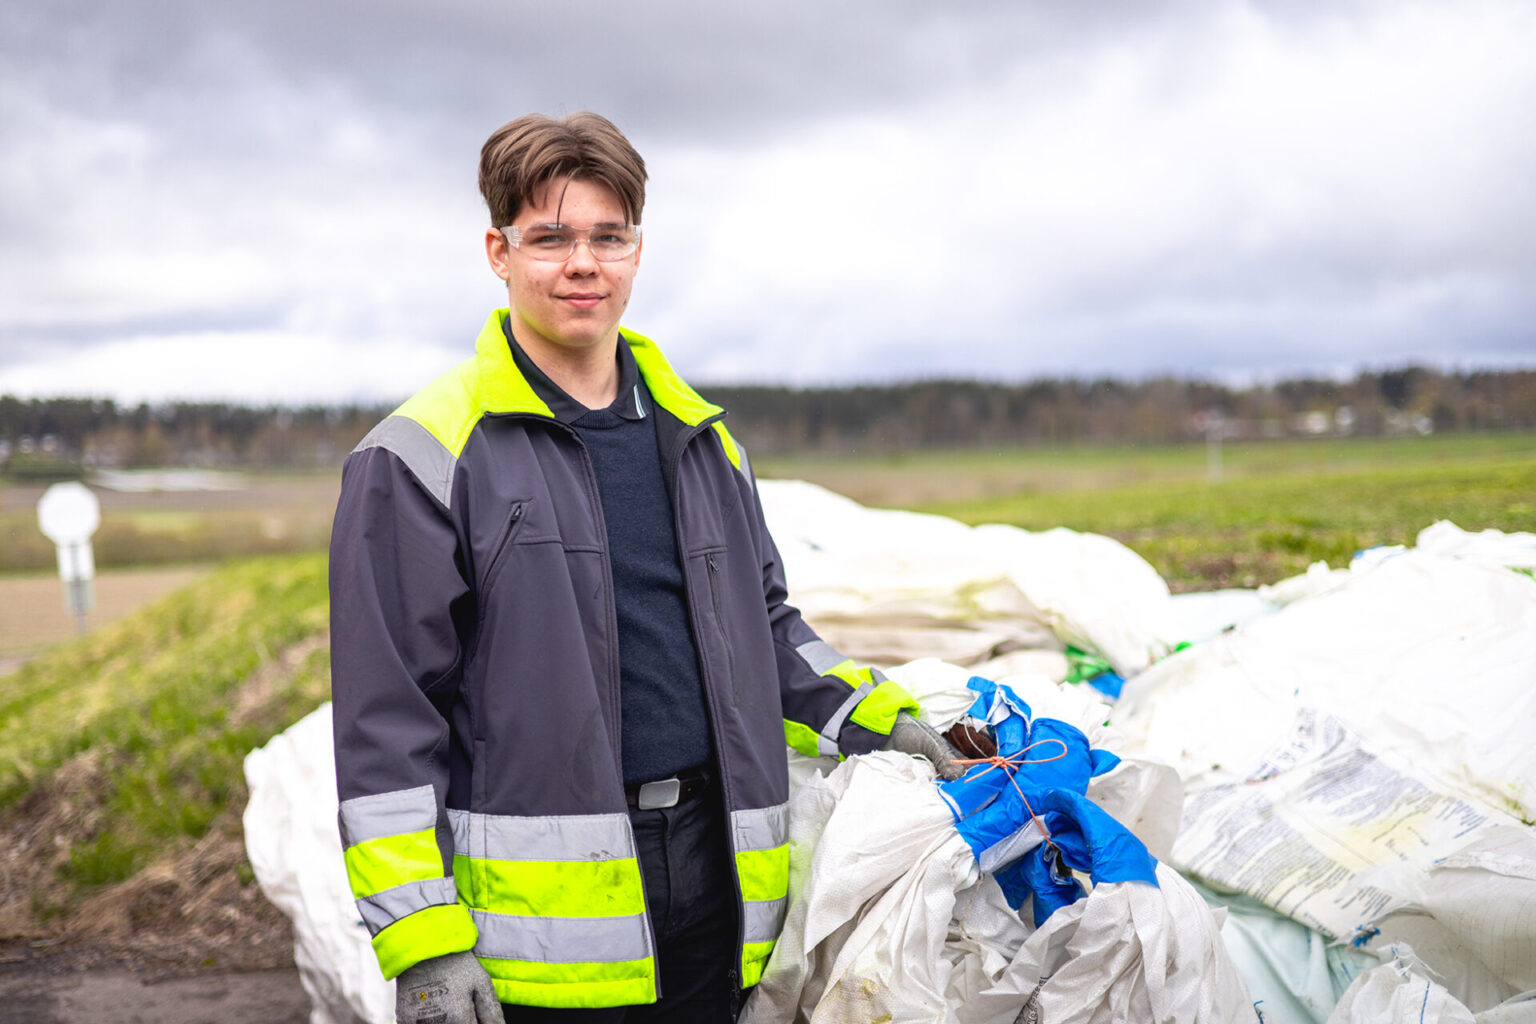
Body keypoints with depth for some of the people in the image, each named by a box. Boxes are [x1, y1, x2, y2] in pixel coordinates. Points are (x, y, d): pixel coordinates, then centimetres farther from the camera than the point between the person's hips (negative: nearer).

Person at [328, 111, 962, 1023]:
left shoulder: (700, 436, 14)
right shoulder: (424, 455, -5)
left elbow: (765, 629, 26)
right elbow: (385, 717, -8)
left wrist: (877, 718, 13)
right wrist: (423, 943, -12)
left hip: (715, 877, 5)